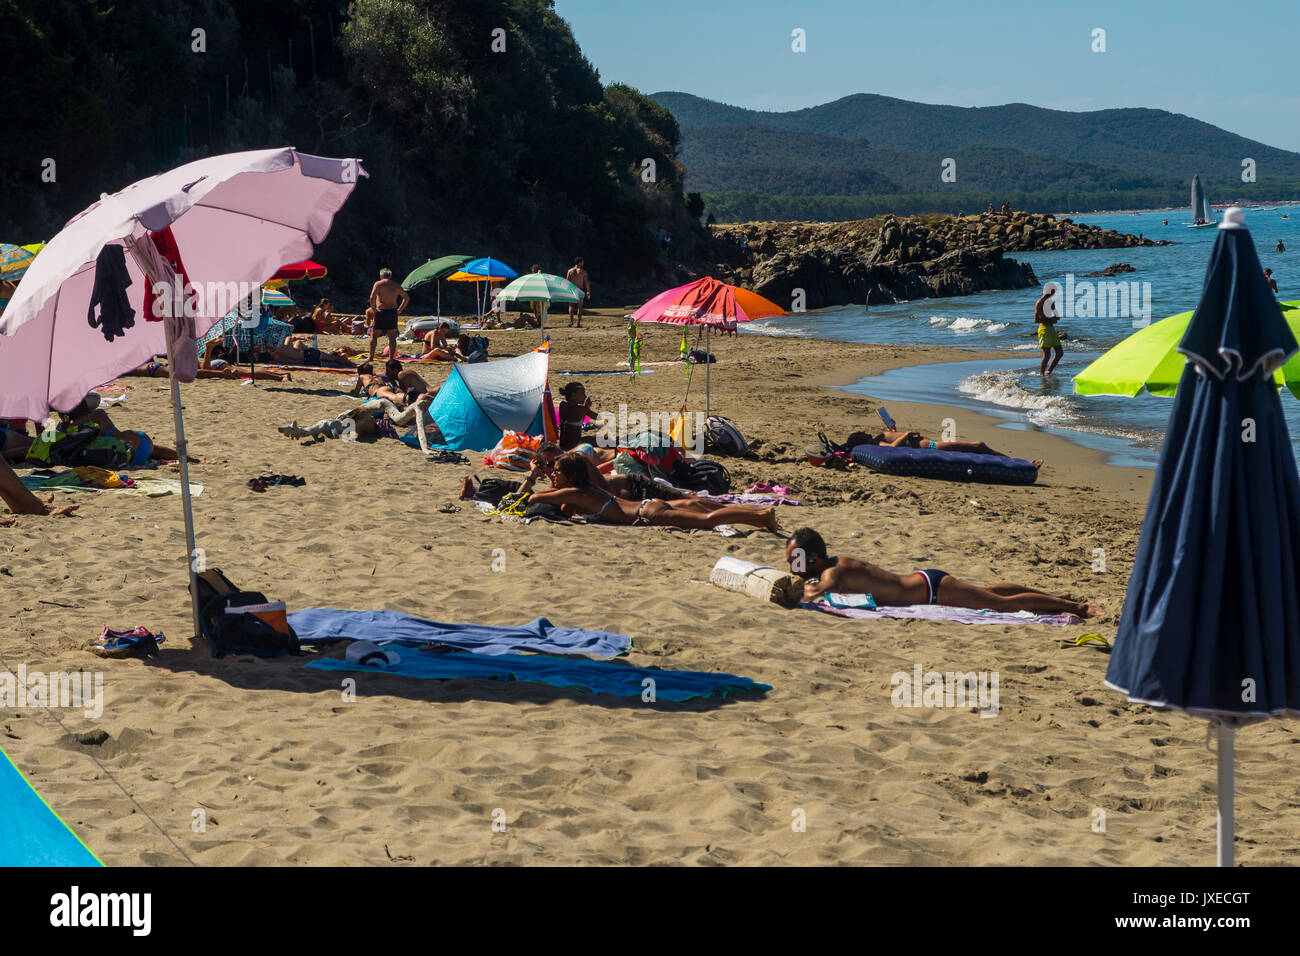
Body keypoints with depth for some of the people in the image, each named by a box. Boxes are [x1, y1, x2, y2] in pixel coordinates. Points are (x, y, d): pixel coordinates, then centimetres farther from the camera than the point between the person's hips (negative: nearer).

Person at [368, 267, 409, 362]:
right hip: (393, 313, 3)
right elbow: (406, 298, 13)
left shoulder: (378, 284, -3)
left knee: (374, 335, 6)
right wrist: (399, 309, 12)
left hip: (381, 312, -3)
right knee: (392, 336, 6)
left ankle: (371, 357, 5)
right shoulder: (396, 285, 11)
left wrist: (373, 308, -9)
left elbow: (372, 297, -18)